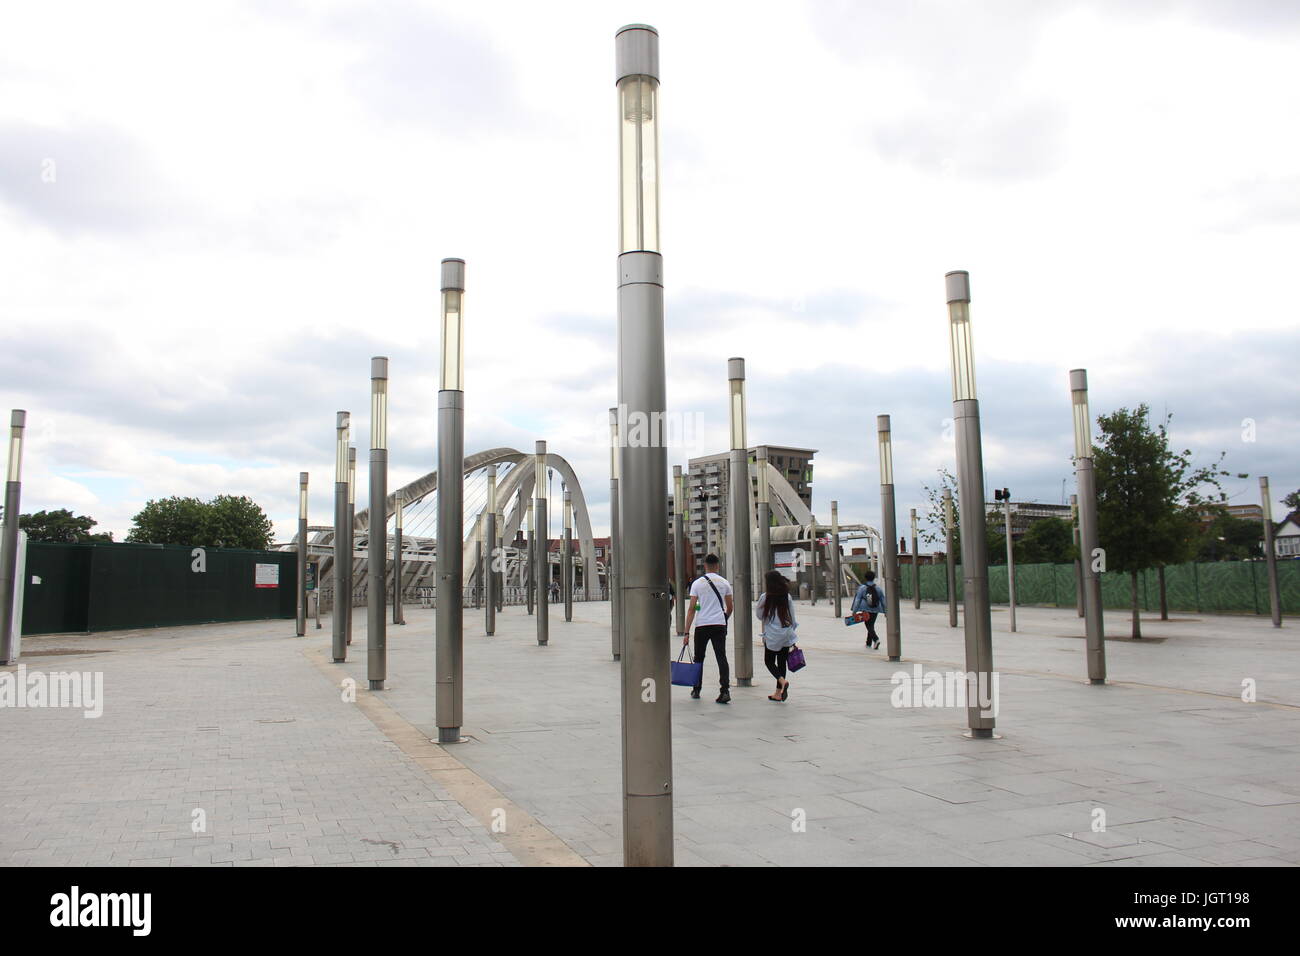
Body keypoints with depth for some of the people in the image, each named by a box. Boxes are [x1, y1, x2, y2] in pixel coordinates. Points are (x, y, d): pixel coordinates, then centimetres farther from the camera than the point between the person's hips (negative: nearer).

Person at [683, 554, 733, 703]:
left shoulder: (697, 583, -1)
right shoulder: (724, 583, 5)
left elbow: (692, 608, -4)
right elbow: (730, 607, 10)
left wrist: (686, 632, -4)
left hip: (702, 625, -1)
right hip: (720, 624, 1)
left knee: (699, 658, 14)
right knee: (721, 657, -2)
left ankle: (696, 690, 23)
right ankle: (725, 691, -15)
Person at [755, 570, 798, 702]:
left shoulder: (765, 598, -8)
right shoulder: (787, 597, 3)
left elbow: (759, 615, 4)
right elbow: (792, 618, 7)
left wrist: (757, 605, 21)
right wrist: (791, 632, 16)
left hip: (772, 636, -4)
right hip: (787, 635, 4)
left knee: (769, 661, 9)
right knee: (782, 662, 11)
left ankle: (782, 681, -17)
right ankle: (778, 693, 13)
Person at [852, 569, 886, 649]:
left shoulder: (862, 588, -8)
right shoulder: (878, 587, 0)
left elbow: (857, 600, -8)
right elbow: (883, 599, 5)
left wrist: (854, 611, -5)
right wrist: (886, 611, 13)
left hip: (866, 610, -3)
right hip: (875, 610, 3)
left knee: (869, 626, -1)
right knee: (871, 625, 13)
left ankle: (876, 639, -24)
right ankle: (869, 643, 19)